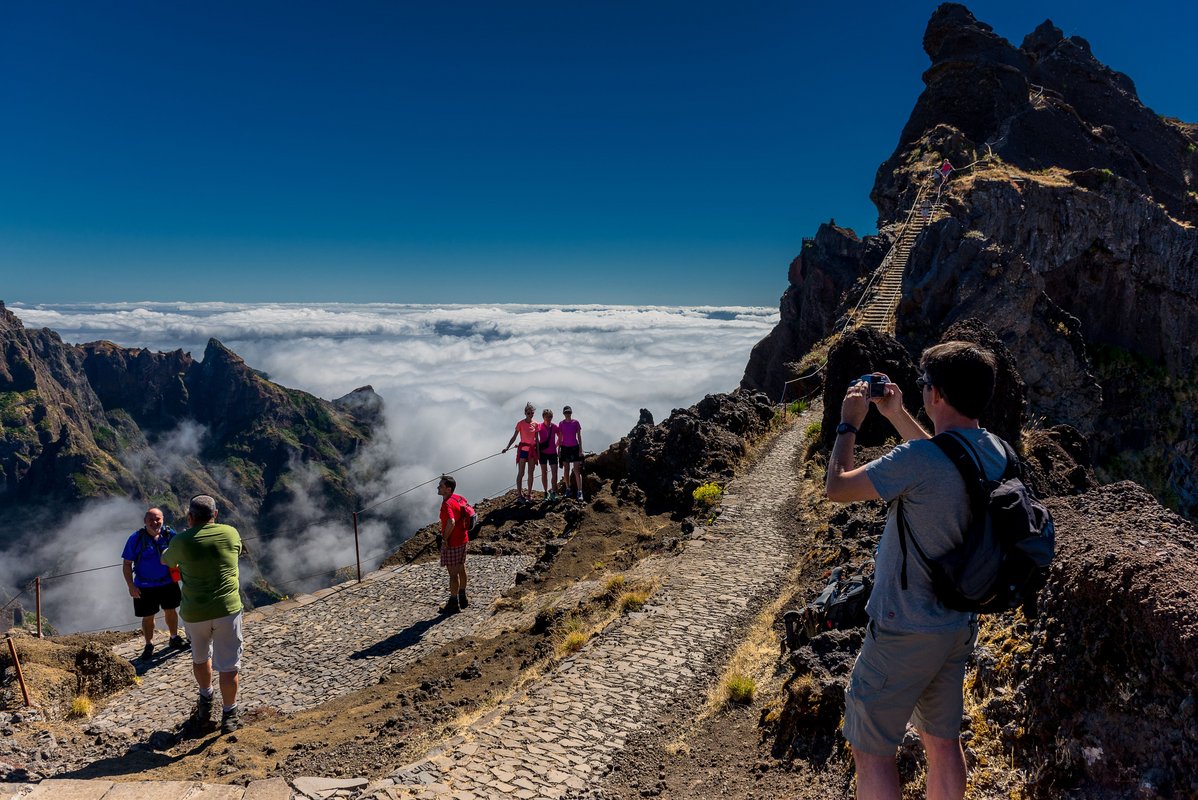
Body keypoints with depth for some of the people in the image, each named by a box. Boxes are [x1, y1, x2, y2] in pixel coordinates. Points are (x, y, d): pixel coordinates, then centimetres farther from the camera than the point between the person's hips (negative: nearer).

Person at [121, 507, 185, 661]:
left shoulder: (169, 534, -8)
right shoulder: (136, 538, -14)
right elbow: (127, 564, -8)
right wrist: (131, 586, -13)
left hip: (168, 583, 2)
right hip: (145, 587, -2)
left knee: (170, 611, 17)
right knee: (148, 617, 9)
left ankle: (174, 638, 36)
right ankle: (149, 645, 29)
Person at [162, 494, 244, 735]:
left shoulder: (181, 541, -6)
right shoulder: (231, 533, -3)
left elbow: (165, 560, 16)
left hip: (194, 613, 1)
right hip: (227, 609, -1)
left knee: (200, 658, 26)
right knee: (228, 665, 8)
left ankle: (206, 700, 43)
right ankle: (229, 714, 16)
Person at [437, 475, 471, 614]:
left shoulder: (447, 504, -24)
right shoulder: (460, 498, 4)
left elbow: (451, 522, -38)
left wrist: (445, 539, -26)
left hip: (452, 542, -9)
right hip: (463, 539, 9)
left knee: (453, 573, 2)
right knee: (461, 569, 21)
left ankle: (453, 604, 11)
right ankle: (462, 598, 34)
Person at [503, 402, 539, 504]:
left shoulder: (535, 424, 6)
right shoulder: (521, 424, -4)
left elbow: (536, 439, 12)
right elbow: (514, 437, -4)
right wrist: (507, 447, -13)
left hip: (532, 449, 4)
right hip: (523, 449, -4)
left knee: (531, 473, 6)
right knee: (521, 473, -4)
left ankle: (529, 494, 14)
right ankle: (519, 495, -2)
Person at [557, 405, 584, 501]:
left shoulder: (576, 423, -2)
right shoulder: (561, 424, 3)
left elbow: (579, 436, 1)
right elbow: (560, 438, 7)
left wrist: (580, 449, -3)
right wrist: (558, 449, 4)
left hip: (574, 447, -2)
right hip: (565, 447, 2)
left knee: (577, 471, -7)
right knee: (566, 470, 8)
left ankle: (579, 492, -10)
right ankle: (568, 489, 19)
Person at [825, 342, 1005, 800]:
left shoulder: (918, 460, -27)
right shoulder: (994, 452, -1)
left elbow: (836, 487, -18)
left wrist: (848, 426, -4)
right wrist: (896, 415, 21)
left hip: (904, 631, -8)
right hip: (960, 625, 8)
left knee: (871, 750, 7)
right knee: (942, 741, 23)